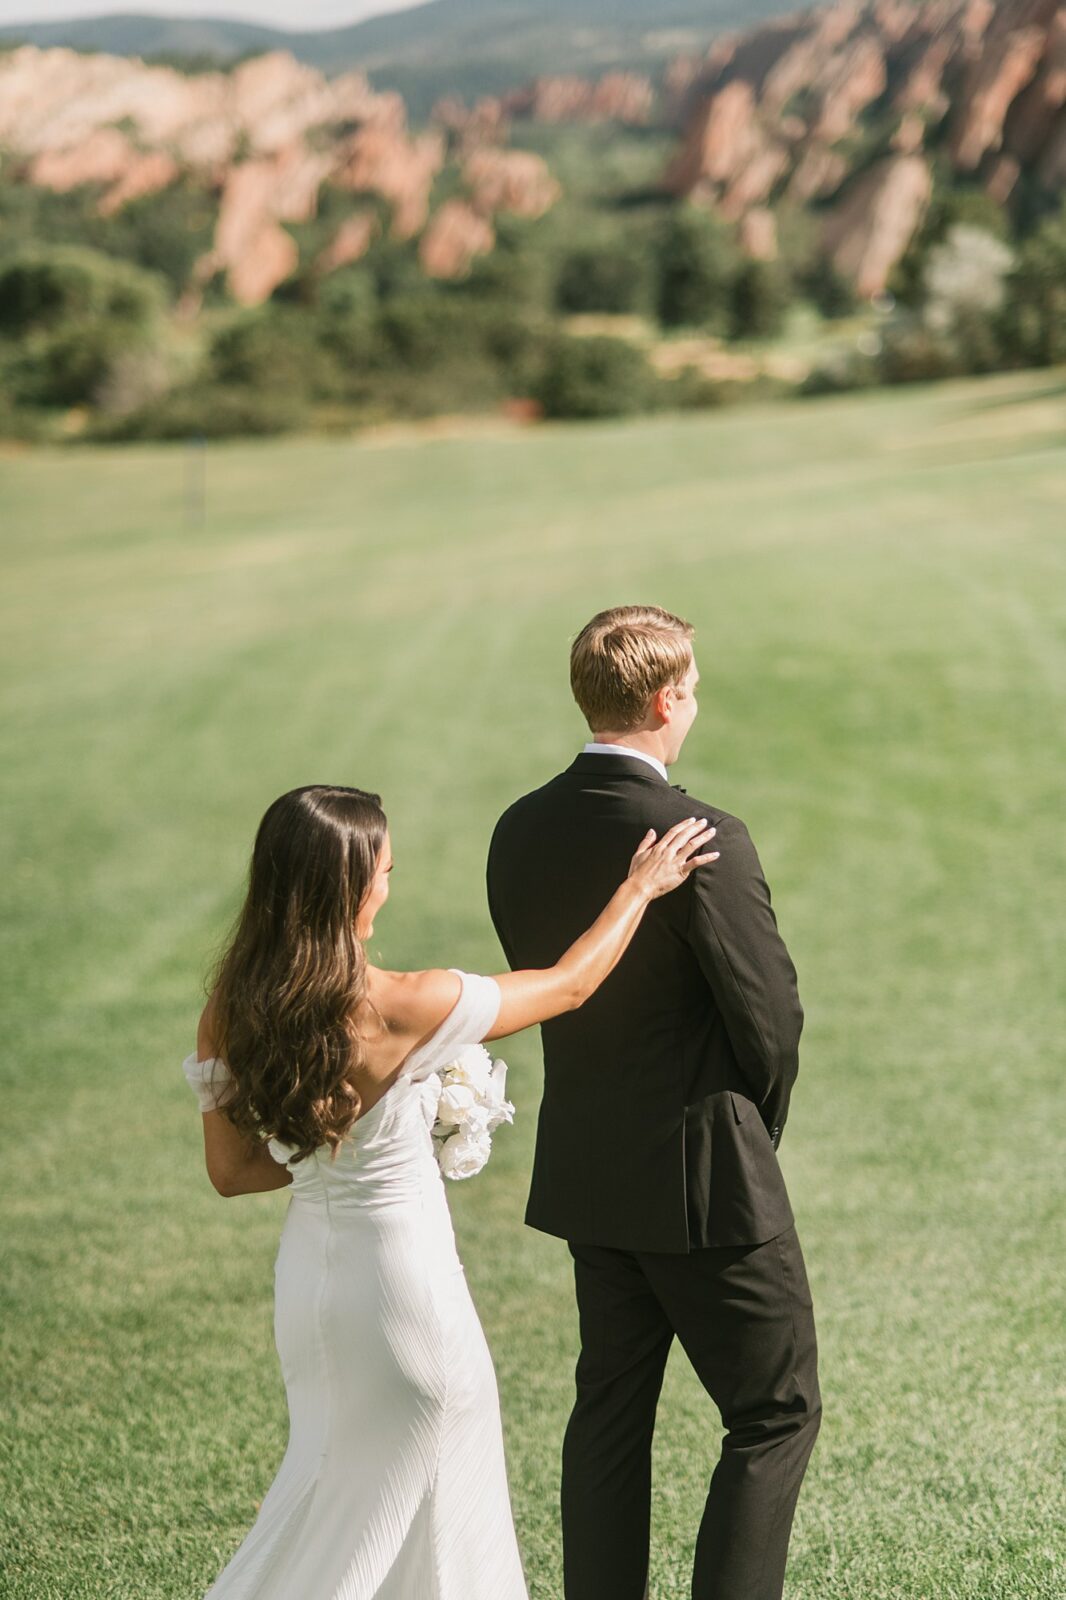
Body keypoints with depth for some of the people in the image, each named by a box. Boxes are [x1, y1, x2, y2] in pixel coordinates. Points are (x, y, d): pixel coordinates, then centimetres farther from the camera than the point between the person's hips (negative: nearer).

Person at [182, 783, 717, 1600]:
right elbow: (569, 984, -10)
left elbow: (232, 1169, 0)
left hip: (309, 1264, 6)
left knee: (331, 1476, 25)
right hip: (402, 1271, -6)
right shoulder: (400, 1009, -25)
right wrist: (639, 889, 3)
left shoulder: (230, 1011, -9)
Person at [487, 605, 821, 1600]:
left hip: (587, 1176, 7)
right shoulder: (704, 842, -21)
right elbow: (770, 1016, -16)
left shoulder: (520, 832, 1)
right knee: (776, 1413, 5)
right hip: (704, 1180, -7)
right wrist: (757, 1136, 4)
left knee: (609, 1408, 16)